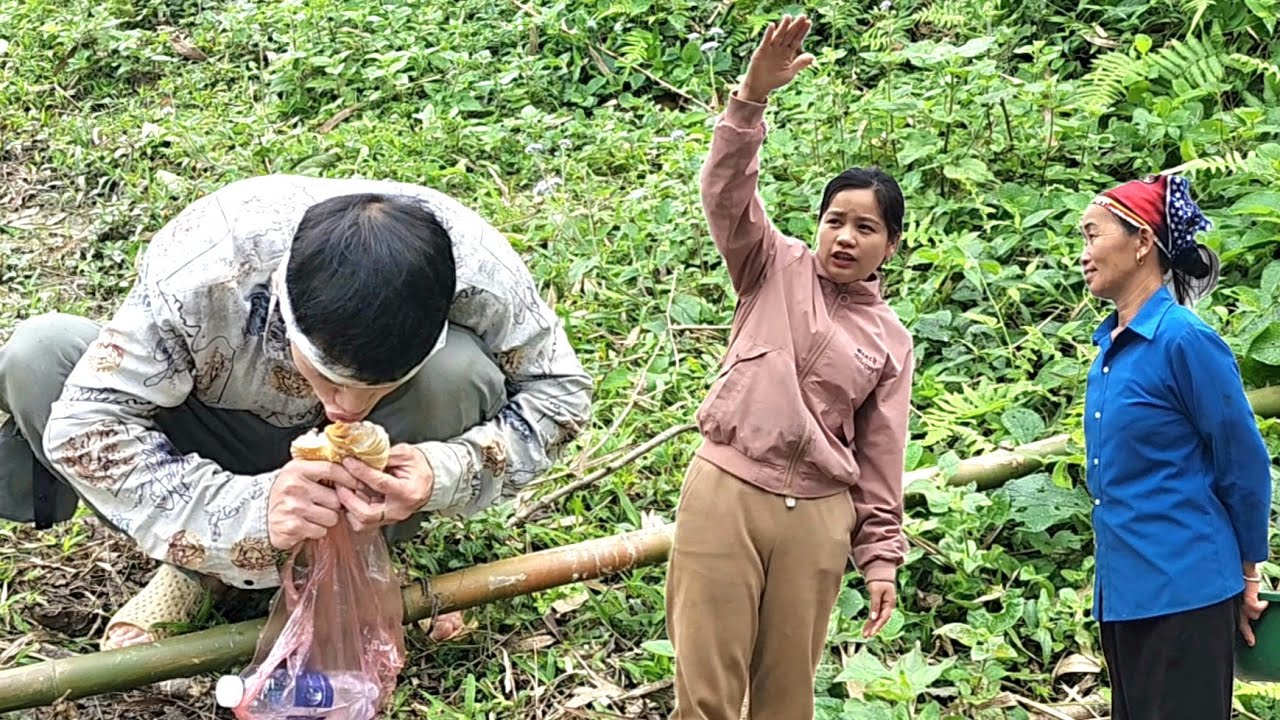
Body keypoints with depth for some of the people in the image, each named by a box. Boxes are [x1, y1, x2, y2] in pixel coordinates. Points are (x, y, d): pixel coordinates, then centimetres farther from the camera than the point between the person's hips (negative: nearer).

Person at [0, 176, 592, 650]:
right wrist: (247, 512, -43)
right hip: (225, 459, 0)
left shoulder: (479, 271, -33)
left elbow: (560, 392, -16)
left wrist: (447, 474, -36)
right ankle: (192, 566, -6)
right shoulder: (201, 268, -36)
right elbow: (84, 425, -30)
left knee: (461, 374, -33)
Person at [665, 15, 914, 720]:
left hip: (818, 514, 3)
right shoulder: (774, 268, 5)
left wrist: (880, 556, 8)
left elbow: (880, 460, 12)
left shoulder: (891, 341, 11)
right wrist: (752, 97, -26)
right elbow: (727, 193, -11)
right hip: (725, 489, -2)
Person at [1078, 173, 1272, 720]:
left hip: (1184, 591, -8)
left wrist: (1246, 575, -1)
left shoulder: (1184, 339, -16)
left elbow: (1245, 467, -10)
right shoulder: (1111, 345, 8)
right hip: (1121, 589, 8)